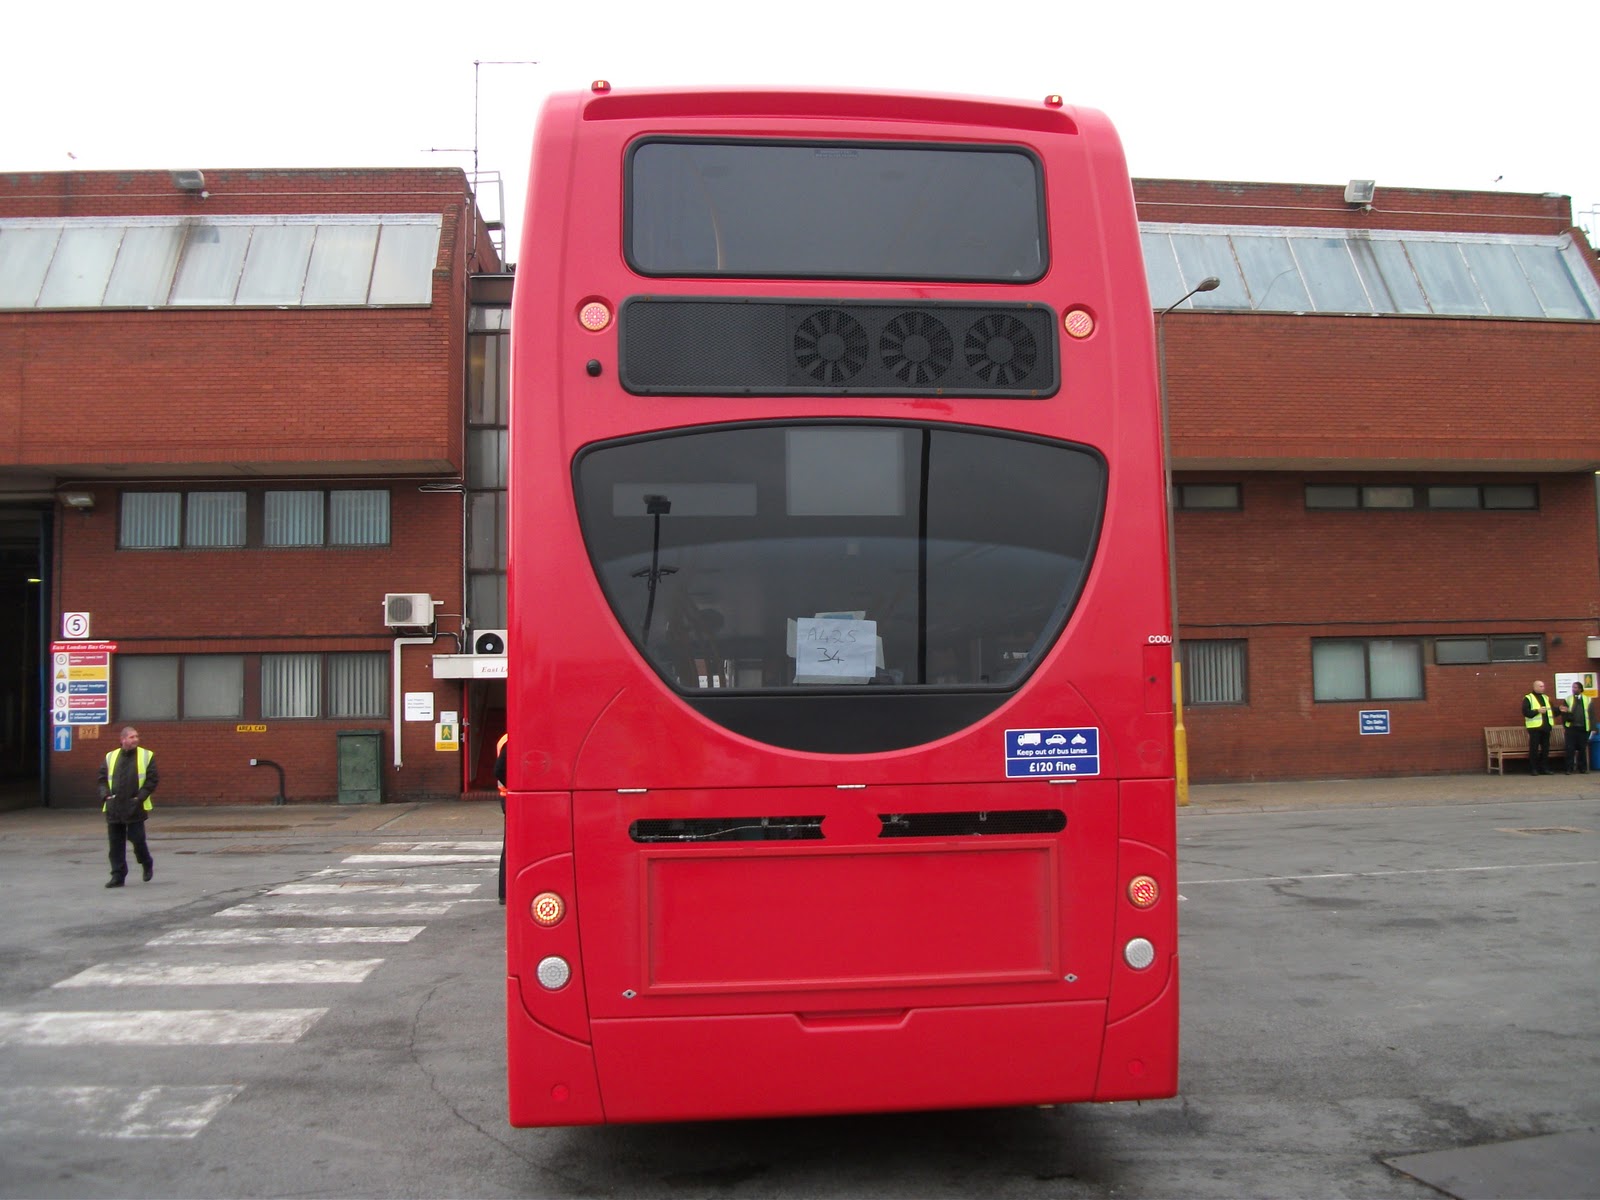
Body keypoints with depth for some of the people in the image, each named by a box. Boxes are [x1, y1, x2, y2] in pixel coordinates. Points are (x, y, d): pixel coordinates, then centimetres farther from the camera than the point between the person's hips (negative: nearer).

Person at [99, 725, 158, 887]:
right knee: (115, 843, 4)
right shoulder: (111, 757, 9)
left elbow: (153, 779, -1)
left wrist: (141, 796, -11)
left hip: (135, 808, -3)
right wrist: (106, 795, -2)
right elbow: (102, 779, 14)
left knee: (137, 839, -1)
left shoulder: (146, 756, 1)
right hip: (114, 808, 3)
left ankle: (147, 864, 26)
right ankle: (118, 875, 11)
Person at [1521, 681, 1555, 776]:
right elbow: (1525, 712, -12)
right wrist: (1537, 711, -19)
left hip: (1545, 727, 6)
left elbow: (1551, 710, 23)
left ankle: (1544, 768, 14)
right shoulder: (1528, 698, -2)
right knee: (1534, 749, -4)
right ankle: (1533, 769, 0)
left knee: (1545, 748, 7)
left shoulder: (1546, 698, 18)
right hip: (1535, 728, -6)